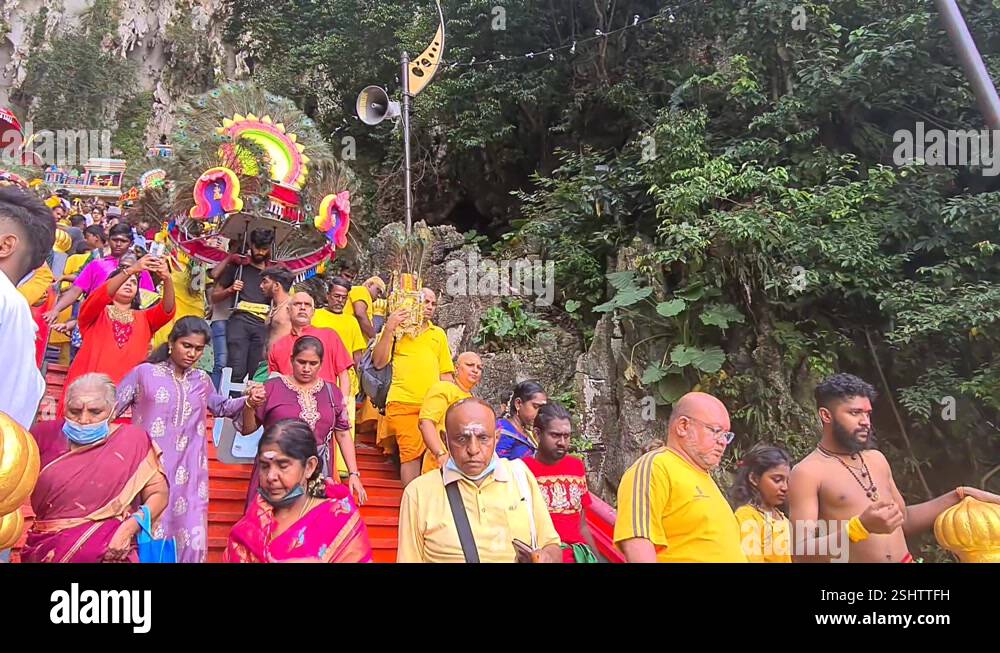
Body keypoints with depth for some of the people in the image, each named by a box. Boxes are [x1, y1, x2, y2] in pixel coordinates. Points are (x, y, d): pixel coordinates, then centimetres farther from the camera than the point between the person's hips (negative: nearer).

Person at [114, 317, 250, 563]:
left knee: (191, 538, -2)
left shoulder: (201, 380, 13)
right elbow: (110, 409, 5)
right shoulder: (144, 373, 2)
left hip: (188, 474, 3)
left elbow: (220, 407, 29)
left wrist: (246, 401, 13)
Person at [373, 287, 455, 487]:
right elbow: (378, 363, 1)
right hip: (404, 403, -3)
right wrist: (389, 329, -7)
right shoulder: (396, 329, 11)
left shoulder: (438, 333, 21)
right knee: (411, 452, -9)